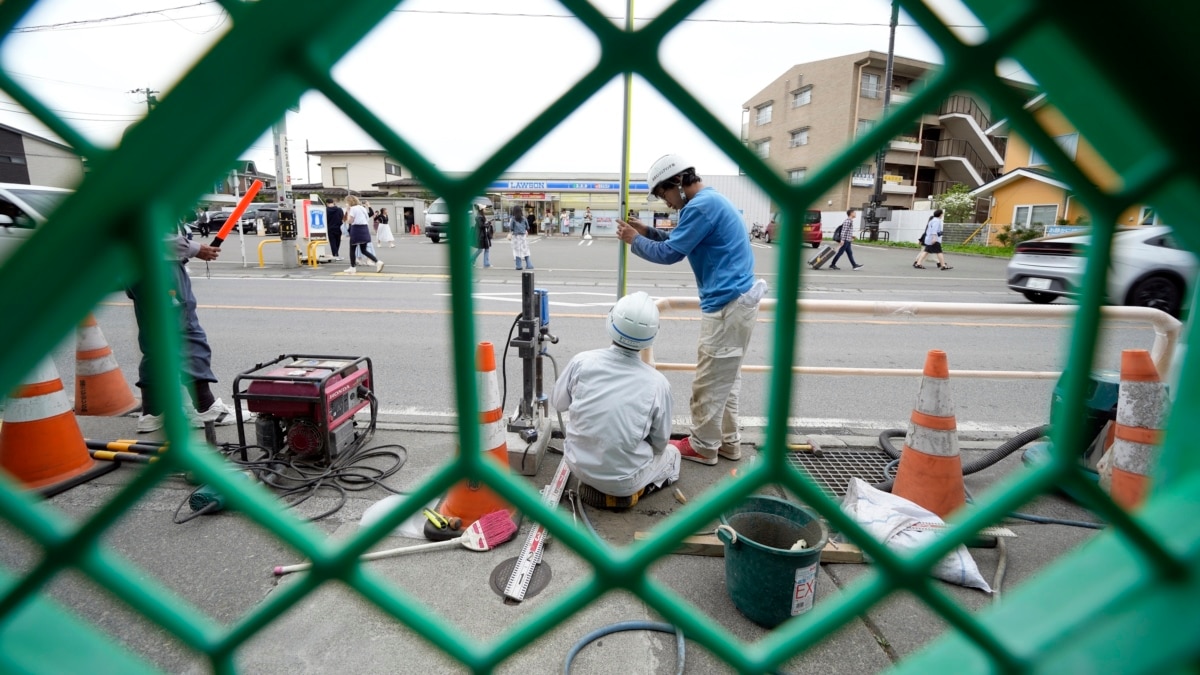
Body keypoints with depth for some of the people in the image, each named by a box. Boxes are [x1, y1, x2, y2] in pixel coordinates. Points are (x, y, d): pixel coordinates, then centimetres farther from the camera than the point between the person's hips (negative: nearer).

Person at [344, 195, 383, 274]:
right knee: (364, 250, 9)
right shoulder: (363, 208, 16)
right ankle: (378, 262, -7)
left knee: (352, 249, 5)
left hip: (357, 229, -7)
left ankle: (353, 267, 9)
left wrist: (348, 211, -1)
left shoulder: (353, 208, -8)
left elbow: (350, 221, -11)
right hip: (365, 228, 7)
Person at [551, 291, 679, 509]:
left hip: (579, 465, 3)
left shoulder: (582, 361, -14)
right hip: (622, 478, -3)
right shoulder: (657, 382, -16)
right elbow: (660, 442, -4)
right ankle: (625, 491, 4)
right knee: (672, 453, 26)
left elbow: (558, 403, 3)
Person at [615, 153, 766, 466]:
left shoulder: (701, 206, -17)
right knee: (725, 378, 17)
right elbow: (680, 241, 23)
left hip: (727, 305, -11)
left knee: (709, 382, 1)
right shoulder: (711, 201, 17)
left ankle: (703, 447, 15)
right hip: (736, 301, 11)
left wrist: (635, 241, 2)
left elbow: (670, 253, -13)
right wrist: (647, 231, 13)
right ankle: (727, 440, 27)